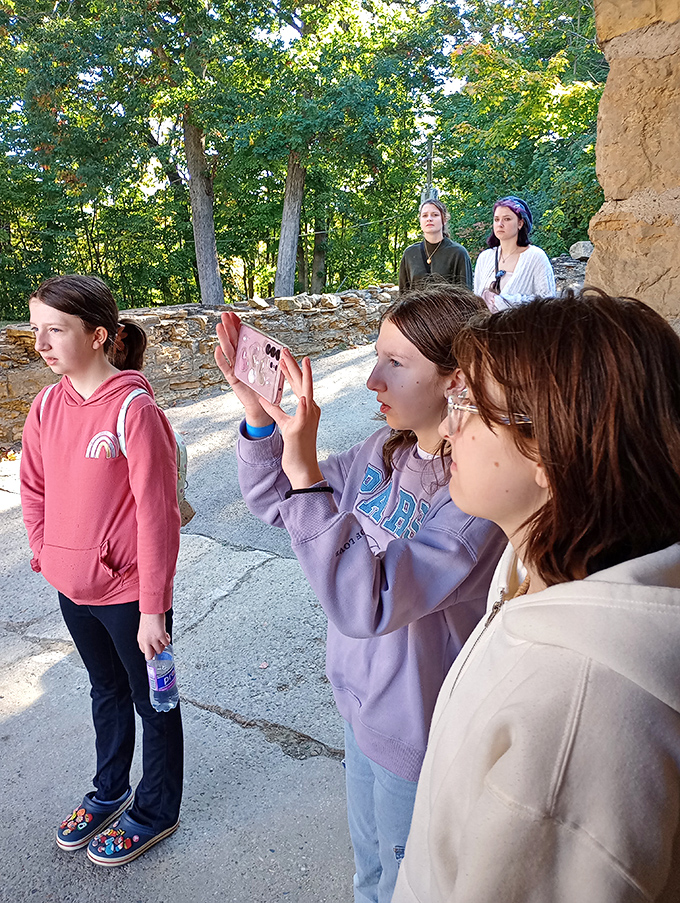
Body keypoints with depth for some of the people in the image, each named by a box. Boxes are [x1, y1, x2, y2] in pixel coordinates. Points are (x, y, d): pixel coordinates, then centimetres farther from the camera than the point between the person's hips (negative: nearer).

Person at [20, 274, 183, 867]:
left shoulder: (136, 411, -22)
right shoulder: (47, 406, -1)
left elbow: (158, 515, -21)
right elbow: (35, 489, 11)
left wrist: (153, 608, -18)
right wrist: (47, 557, 6)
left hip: (127, 591, -6)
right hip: (72, 588, 7)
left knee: (152, 701, 15)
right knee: (106, 690, 27)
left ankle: (156, 812, 38)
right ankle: (109, 792, 50)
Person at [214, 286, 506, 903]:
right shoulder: (386, 450, -8)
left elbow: (365, 601, -37)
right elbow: (275, 504, 1)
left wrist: (304, 469, -41)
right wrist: (259, 416, -16)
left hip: (416, 736, -6)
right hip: (363, 705, 7)